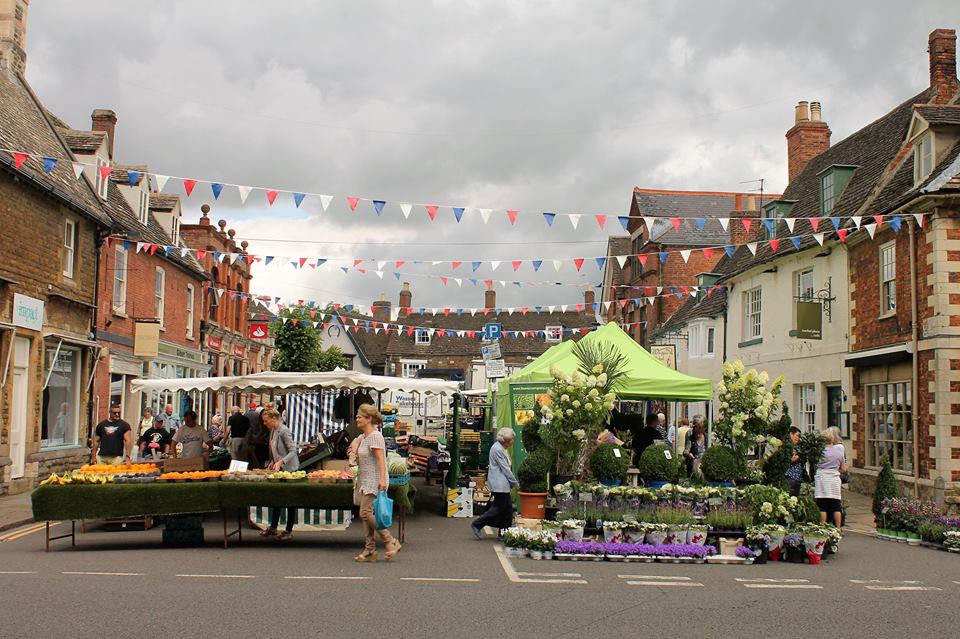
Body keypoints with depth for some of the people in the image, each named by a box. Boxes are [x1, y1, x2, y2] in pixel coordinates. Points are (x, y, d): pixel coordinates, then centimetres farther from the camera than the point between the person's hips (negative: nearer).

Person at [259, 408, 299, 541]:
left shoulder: (284, 431, -18)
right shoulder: (271, 431, 9)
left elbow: (293, 451, -20)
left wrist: (280, 462, -29)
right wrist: (273, 462, 7)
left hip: (289, 469, -9)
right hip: (278, 469, 9)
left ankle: (289, 531, 6)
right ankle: (273, 527, 21)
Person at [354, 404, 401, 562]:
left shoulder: (375, 436, -13)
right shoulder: (364, 437, 16)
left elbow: (381, 459, -22)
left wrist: (382, 479, -29)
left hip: (375, 481, -10)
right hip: (366, 482, 10)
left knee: (366, 513, -14)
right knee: (366, 515, 7)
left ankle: (391, 542, -6)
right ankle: (370, 550, 10)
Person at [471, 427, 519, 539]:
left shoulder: (502, 448, 16)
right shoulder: (497, 449, -16)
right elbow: (505, 469, -16)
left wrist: (512, 482, 15)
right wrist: (515, 483, -10)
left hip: (504, 484, 10)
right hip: (499, 484, -10)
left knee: (508, 508, 8)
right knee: (499, 507, -6)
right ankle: (477, 524, 3)